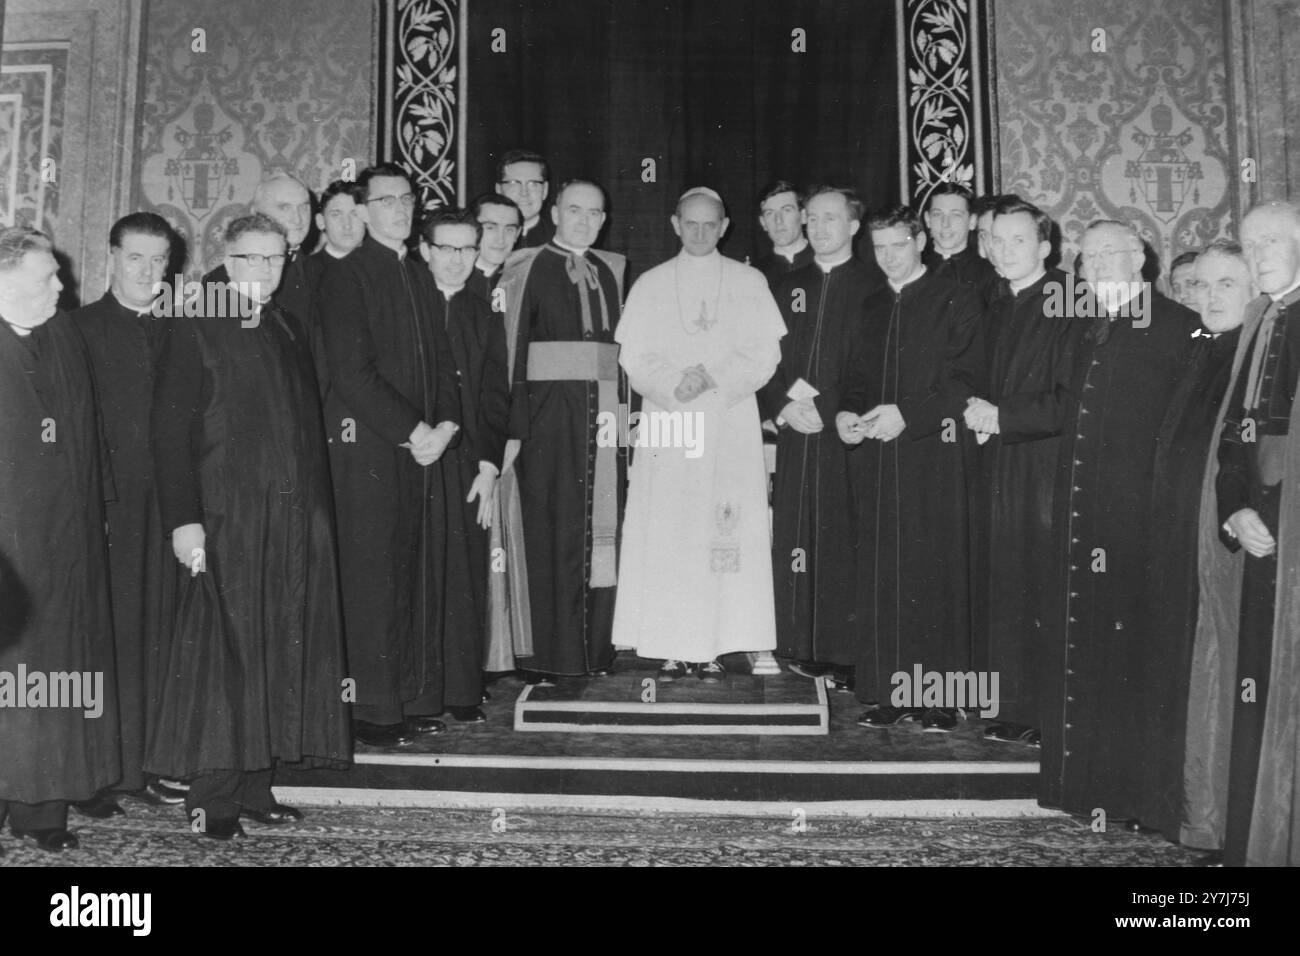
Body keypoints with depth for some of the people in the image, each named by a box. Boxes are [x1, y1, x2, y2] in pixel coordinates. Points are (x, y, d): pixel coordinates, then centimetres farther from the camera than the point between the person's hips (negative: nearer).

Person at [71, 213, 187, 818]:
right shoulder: (81, 328, 0)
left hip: (163, 508, 4)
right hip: (105, 509, -4)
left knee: (153, 637, 7)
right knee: (104, 637, -2)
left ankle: (141, 766, 16)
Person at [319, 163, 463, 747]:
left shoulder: (419, 275, 19)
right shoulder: (345, 277, -2)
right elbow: (351, 372, -11)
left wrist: (445, 424, 1)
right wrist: (412, 430, -13)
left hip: (425, 443, 7)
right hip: (367, 442, -6)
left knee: (424, 573, 6)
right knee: (374, 577, -4)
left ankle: (419, 702, 15)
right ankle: (376, 711, 3)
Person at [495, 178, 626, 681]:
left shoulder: (612, 271, 15)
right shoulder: (527, 269, 1)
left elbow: (625, 345, 13)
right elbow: (511, 347, -6)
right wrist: (514, 424, -13)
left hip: (605, 413, 4)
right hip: (548, 412, -4)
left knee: (601, 530, 5)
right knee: (548, 530, -2)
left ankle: (597, 648, 14)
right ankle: (545, 652, 6)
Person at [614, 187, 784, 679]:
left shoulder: (750, 283, 10)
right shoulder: (650, 285, 11)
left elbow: (765, 356, 3)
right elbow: (634, 358, 5)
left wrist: (714, 377, -12)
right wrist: (674, 384, -13)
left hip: (732, 423, 0)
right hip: (666, 424, 0)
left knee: (726, 537, -5)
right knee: (665, 534, -5)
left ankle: (714, 647, 1)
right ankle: (671, 648, 1)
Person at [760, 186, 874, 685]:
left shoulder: (873, 288, 2)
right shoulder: (787, 287, 16)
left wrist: (825, 409, -12)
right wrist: (784, 407, -3)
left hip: (847, 431, -4)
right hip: (796, 433, 4)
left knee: (845, 540, -5)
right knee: (795, 538, 3)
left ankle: (848, 651, 2)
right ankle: (804, 647, 12)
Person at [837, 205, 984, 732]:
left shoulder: (954, 301, 2)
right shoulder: (869, 307, 19)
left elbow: (967, 380, -6)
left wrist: (908, 413, -16)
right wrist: (846, 413, 0)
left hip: (934, 454, -5)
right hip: (876, 456, 5)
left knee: (935, 573, -4)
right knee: (881, 575, 3)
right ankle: (890, 691, 10)